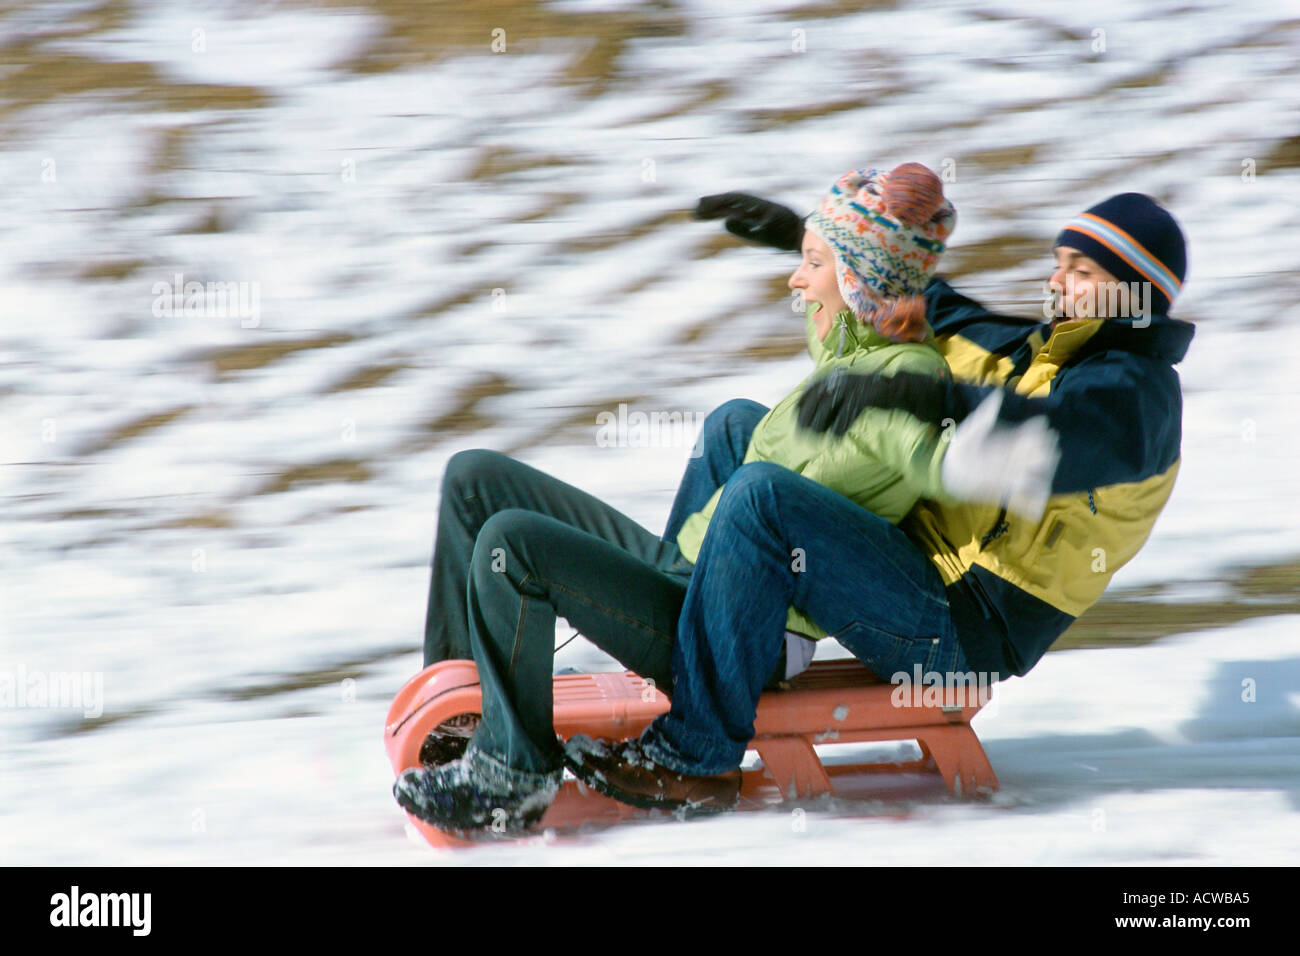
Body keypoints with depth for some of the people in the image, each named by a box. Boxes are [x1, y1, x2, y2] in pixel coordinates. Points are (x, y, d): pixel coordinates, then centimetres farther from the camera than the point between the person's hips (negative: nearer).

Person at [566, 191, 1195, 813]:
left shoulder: (1136, 391, -11)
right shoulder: (1039, 347, 18)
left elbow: (1048, 434, -33)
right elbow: (932, 306, 32)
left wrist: (912, 394, -41)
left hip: (957, 633, -10)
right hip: (912, 554, 10)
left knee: (759, 498, -30)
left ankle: (694, 754, -25)